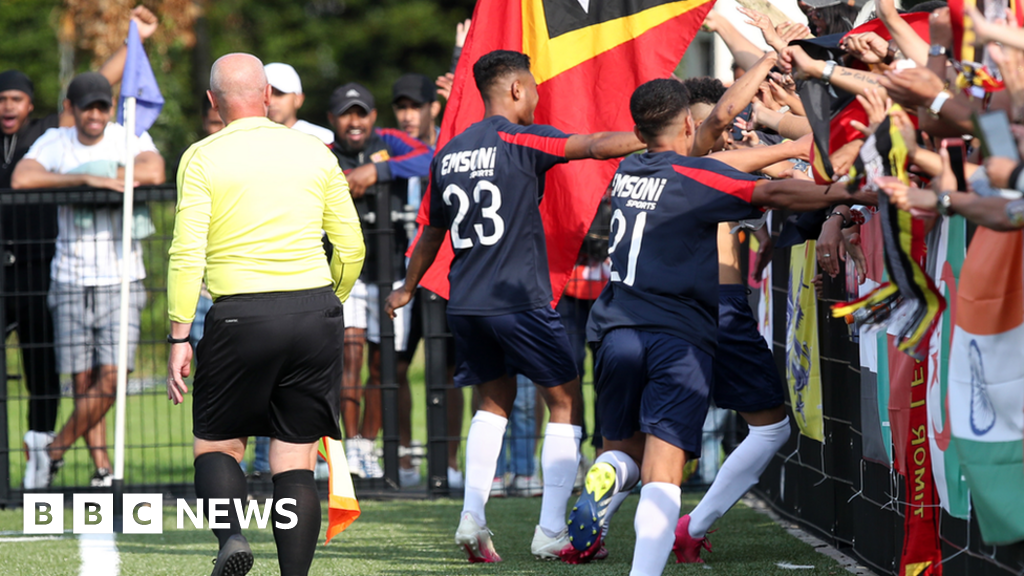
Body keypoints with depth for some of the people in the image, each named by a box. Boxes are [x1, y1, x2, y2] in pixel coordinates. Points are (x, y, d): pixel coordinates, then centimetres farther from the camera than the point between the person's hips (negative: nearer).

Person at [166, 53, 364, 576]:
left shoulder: (203, 159, -1)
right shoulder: (313, 151, 8)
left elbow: (187, 255, -8)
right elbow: (351, 248, 11)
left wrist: (179, 338, -5)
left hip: (242, 317, -2)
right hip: (315, 312, 2)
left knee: (217, 445, 12)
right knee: (296, 459, 6)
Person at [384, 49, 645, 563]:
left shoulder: (446, 155, 12)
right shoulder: (522, 140, -6)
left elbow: (432, 233, 23)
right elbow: (598, 146, -18)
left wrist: (407, 289, 38)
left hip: (465, 304, 6)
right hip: (520, 300, -6)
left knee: (495, 401, 21)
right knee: (565, 403, 3)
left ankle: (472, 516, 6)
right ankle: (551, 530, -4)